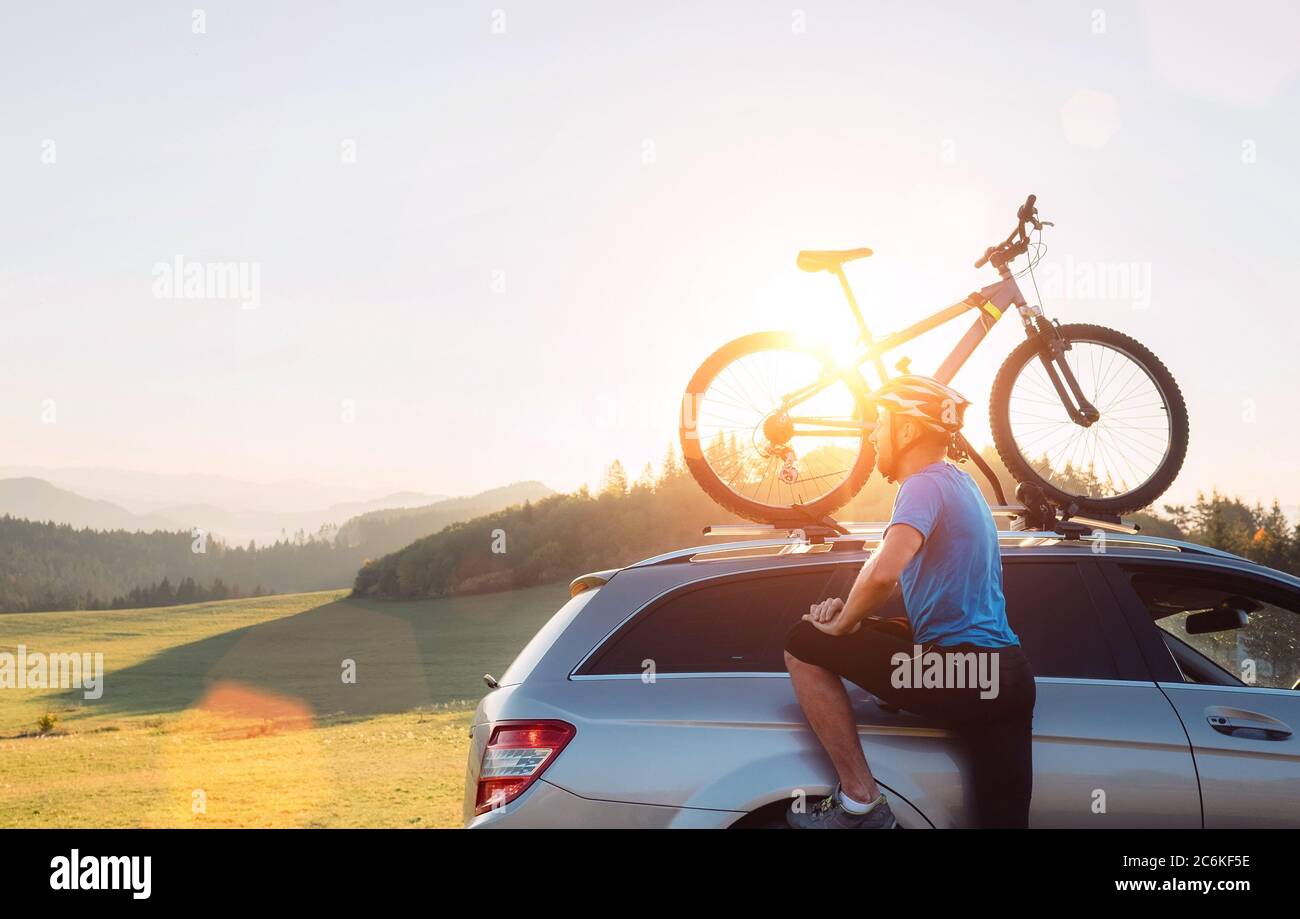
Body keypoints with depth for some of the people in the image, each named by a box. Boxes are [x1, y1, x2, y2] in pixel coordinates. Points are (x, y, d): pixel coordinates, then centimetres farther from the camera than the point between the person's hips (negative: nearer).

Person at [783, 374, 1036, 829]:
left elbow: (884, 572, -27)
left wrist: (843, 623, -8)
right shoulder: (961, 484, 21)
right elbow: (899, 578, 26)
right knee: (1003, 818, 13)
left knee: (804, 644, -2)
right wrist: (849, 607, 8)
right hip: (1008, 677, 9)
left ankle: (859, 802, -2)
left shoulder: (926, 484, -10)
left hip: (956, 674, -9)